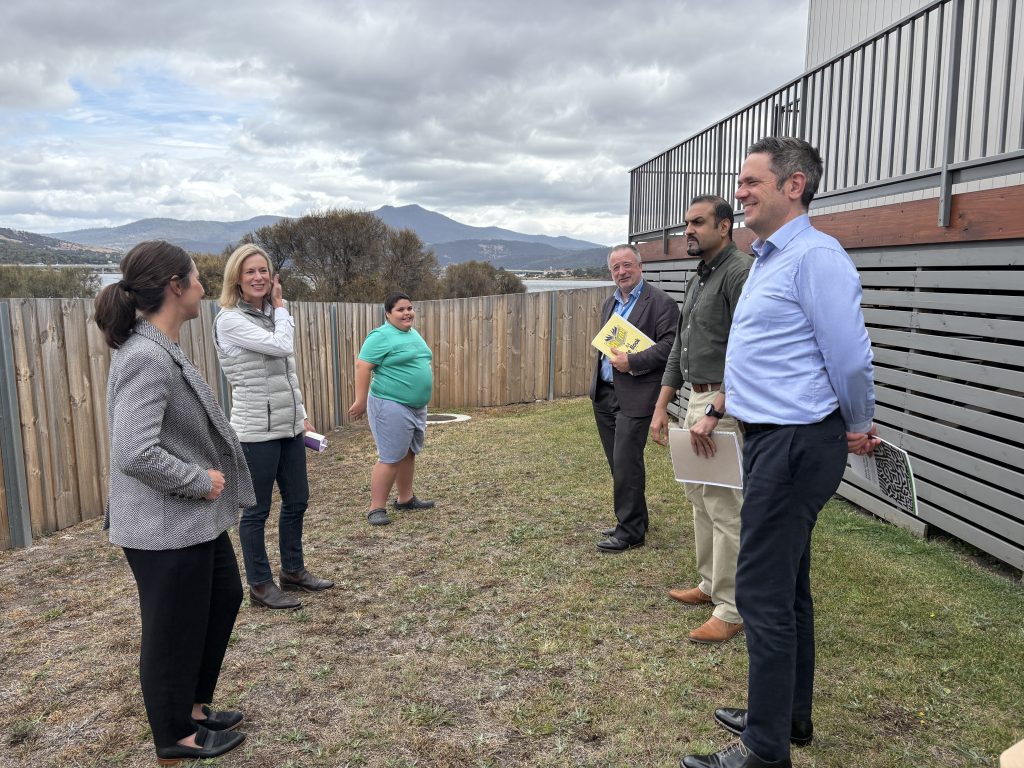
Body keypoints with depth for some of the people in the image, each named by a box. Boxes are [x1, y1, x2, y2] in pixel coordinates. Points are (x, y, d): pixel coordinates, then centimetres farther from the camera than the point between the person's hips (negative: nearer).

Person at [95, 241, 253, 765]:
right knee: (174, 632, 10)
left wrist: (207, 479, 8)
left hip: (194, 518, 10)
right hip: (163, 527, -10)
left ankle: (193, 705, 43)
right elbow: (135, 455, -33)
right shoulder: (146, 358, -25)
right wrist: (201, 481, -20)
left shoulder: (161, 349, 6)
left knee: (224, 598, 24)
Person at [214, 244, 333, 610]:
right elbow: (282, 346, -22)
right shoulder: (230, 320, -12)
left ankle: (293, 571, 33)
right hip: (257, 430, -8)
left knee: (297, 501, 16)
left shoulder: (271, 316, 11)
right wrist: (281, 308, -7)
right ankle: (260, 585, 19)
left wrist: (302, 414, 17)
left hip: (288, 427, 8)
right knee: (258, 510, 4)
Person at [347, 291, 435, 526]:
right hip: (391, 406, -9)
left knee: (409, 453, 15)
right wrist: (360, 401, -21)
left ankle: (405, 498, 27)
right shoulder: (381, 336, -13)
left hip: (416, 406, 9)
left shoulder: (413, 334, 14)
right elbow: (363, 367, -18)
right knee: (391, 457, -8)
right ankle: (376, 508, -1)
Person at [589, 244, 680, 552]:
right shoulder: (610, 303, 17)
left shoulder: (661, 302, -7)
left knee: (626, 463, -6)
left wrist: (632, 361, -21)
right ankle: (632, 520, 28)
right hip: (604, 393, 8)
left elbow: (668, 345, -15)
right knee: (618, 463, 14)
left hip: (634, 396, -8)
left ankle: (630, 530, 7)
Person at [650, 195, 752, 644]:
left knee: (725, 507, -4)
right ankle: (711, 585, 31)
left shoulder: (740, 272, -13)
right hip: (696, 400, 10)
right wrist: (661, 407, 13)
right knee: (699, 497, 17)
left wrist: (713, 413, -26)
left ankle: (733, 609, 8)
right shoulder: (697, 281, 17)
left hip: (725, 404, -10)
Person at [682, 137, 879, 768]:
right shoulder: (767, 259, 16)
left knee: (763, 593, -4)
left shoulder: (816, 257, -16)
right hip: (774, 438, 10)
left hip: (796, 446, -10)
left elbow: (851, 357, -17)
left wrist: (860, 427, -3)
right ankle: (790, 715, 35)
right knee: (787, 586, 19)